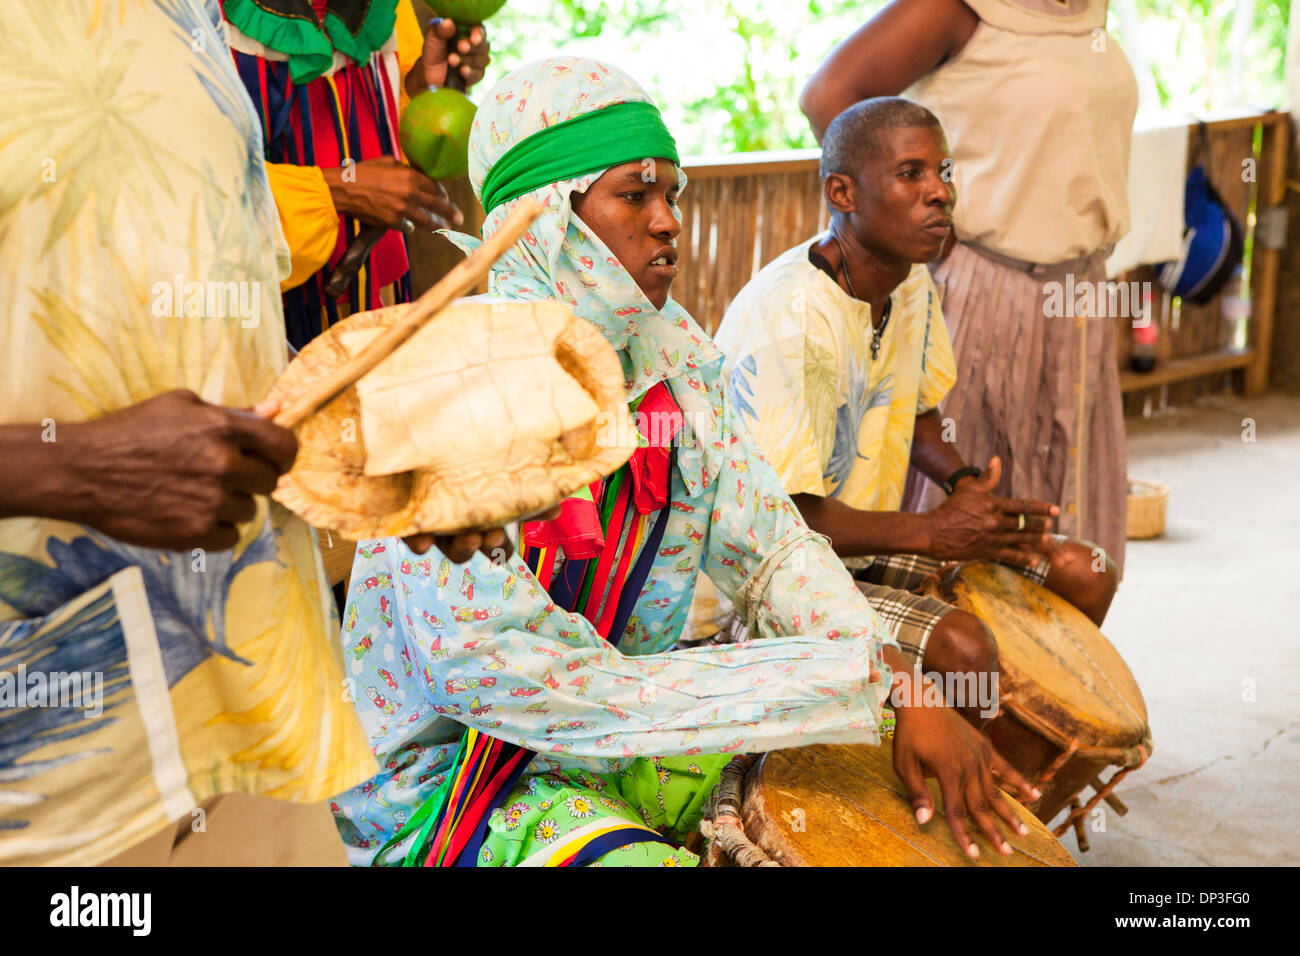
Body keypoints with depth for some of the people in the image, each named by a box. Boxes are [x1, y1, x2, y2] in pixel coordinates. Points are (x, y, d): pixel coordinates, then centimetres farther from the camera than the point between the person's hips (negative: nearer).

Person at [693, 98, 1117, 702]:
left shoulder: (912, 282, 2)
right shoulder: (788, 317, -26)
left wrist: (965, 485, -2)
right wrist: (931, 533, -26)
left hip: (866, 543, 9)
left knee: (1083, 577, 2)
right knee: (963, 646, -30)